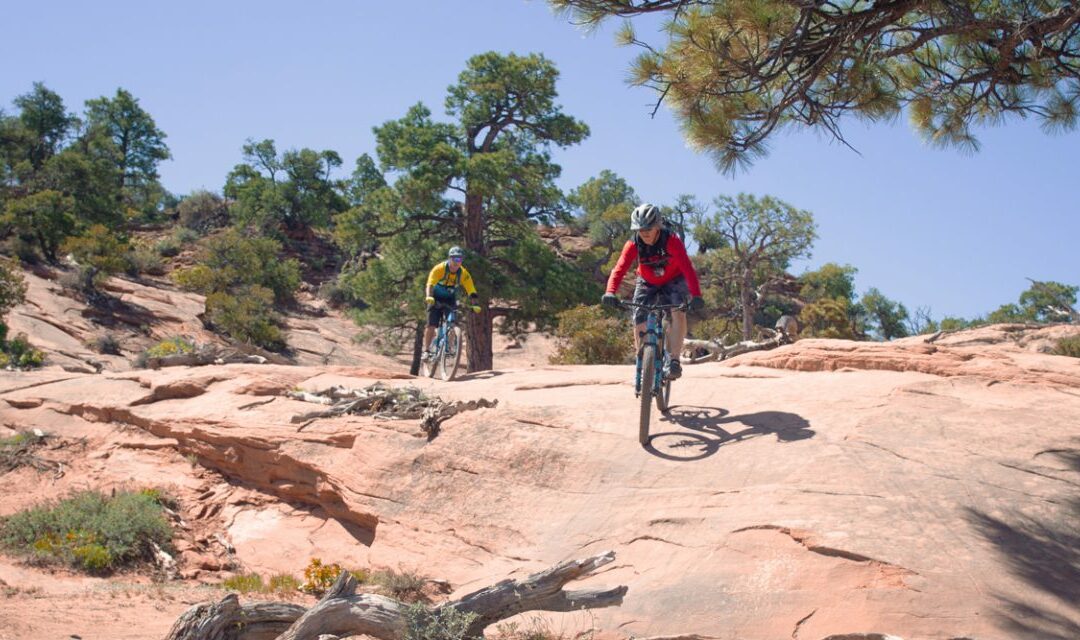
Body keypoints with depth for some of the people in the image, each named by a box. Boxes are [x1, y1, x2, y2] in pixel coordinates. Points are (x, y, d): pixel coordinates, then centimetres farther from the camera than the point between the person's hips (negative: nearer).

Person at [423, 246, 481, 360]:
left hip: (450, 300, 2)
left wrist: (475, 305, -35)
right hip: (436, 299, -2)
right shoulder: (439, 269, -25)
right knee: (431, 326, -11)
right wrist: (429, 297, -55)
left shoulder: (463, 273, -17)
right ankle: (426, 350, -2)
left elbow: (471, 291, -19)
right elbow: (430, 284, -37)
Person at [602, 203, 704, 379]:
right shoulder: (633, 245, -23)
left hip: (674, 282, -2)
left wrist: (696, 295, -53)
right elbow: (620, 268, -33)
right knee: (639, 321, -11)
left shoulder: (672, 241, -30)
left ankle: (674, 360, -23)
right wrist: (610, 292, -51)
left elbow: (687, 267, -39)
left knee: (678, 312, -28)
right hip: (647, 284, 2)